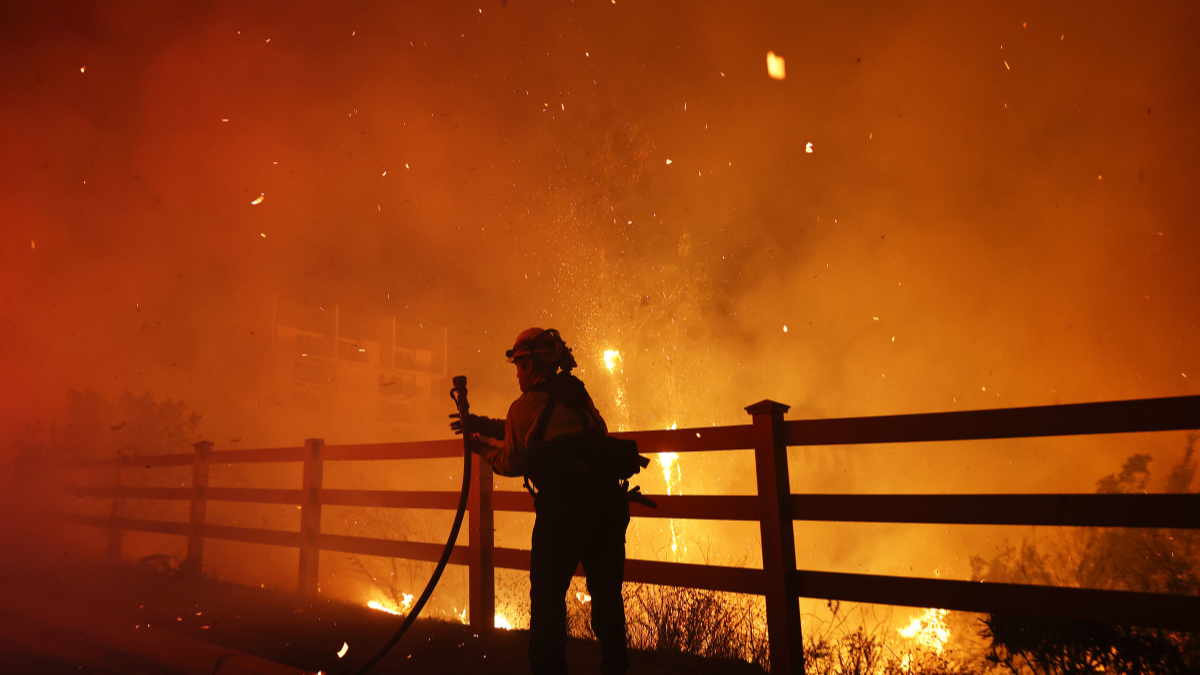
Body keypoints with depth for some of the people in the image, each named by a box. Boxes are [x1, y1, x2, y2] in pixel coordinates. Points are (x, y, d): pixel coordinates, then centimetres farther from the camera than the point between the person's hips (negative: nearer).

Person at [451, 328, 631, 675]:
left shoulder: (526, 405, -4)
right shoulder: (576, 393, 15)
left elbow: (513, 463, 6)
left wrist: (481, 447, 24)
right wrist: (482, 424, 34)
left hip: (565, 507, -6)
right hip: (609, 502, 7)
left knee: (548, 597, 11)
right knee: (607, 594, 17)